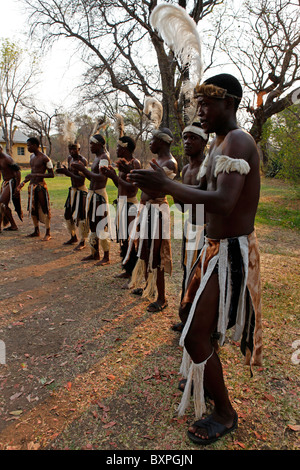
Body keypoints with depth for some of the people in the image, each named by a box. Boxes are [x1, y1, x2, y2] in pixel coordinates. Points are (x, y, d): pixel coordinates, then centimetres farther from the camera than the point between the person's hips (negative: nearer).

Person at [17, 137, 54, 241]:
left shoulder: (44, 158, -12)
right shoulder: (32, 156, 14)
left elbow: (51, 174, -14)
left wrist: (35, 175, -21)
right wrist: (24, 182, 18)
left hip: (41, 185, -8)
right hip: (32, 185, 9)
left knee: (44, 209, -4)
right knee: (32, 209, 12)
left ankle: (48, 233, 3)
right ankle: (36, 231, 25)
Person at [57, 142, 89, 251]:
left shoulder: (83, 161, -17)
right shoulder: (70, 158, 8)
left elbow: (81, 180, -24)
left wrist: (68, 172, -28)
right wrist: (63, 171, -1)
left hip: (81, 190, -9)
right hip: (72, 189, 9)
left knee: (80, 216, -7)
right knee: (68, 214, 14)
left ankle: (82, 242, 3)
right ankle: (73, 237, 30)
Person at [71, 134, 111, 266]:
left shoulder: (104, 158, -14)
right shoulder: (96, 157, 17)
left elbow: (101, 178, -28)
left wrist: (83, 169, -24)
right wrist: (82, 169, 9)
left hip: (99, 195, -10)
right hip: (92, 194, 10)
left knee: (102, 226, -6)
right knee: (92, 225, 16)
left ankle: (106, 257, 3)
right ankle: (95, 253, 28)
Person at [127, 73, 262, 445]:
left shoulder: (238, 142, -19)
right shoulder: (217, 144, 13)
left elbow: (223, 203, -33)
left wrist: (164, 185, -30)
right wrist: (157, 182, 11)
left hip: (232, 253, -10)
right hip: (215, 247, 10)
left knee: (195, 335, -6)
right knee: (191, 311, 23)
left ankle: (225, 413, 18)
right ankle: (205, 378, 46)